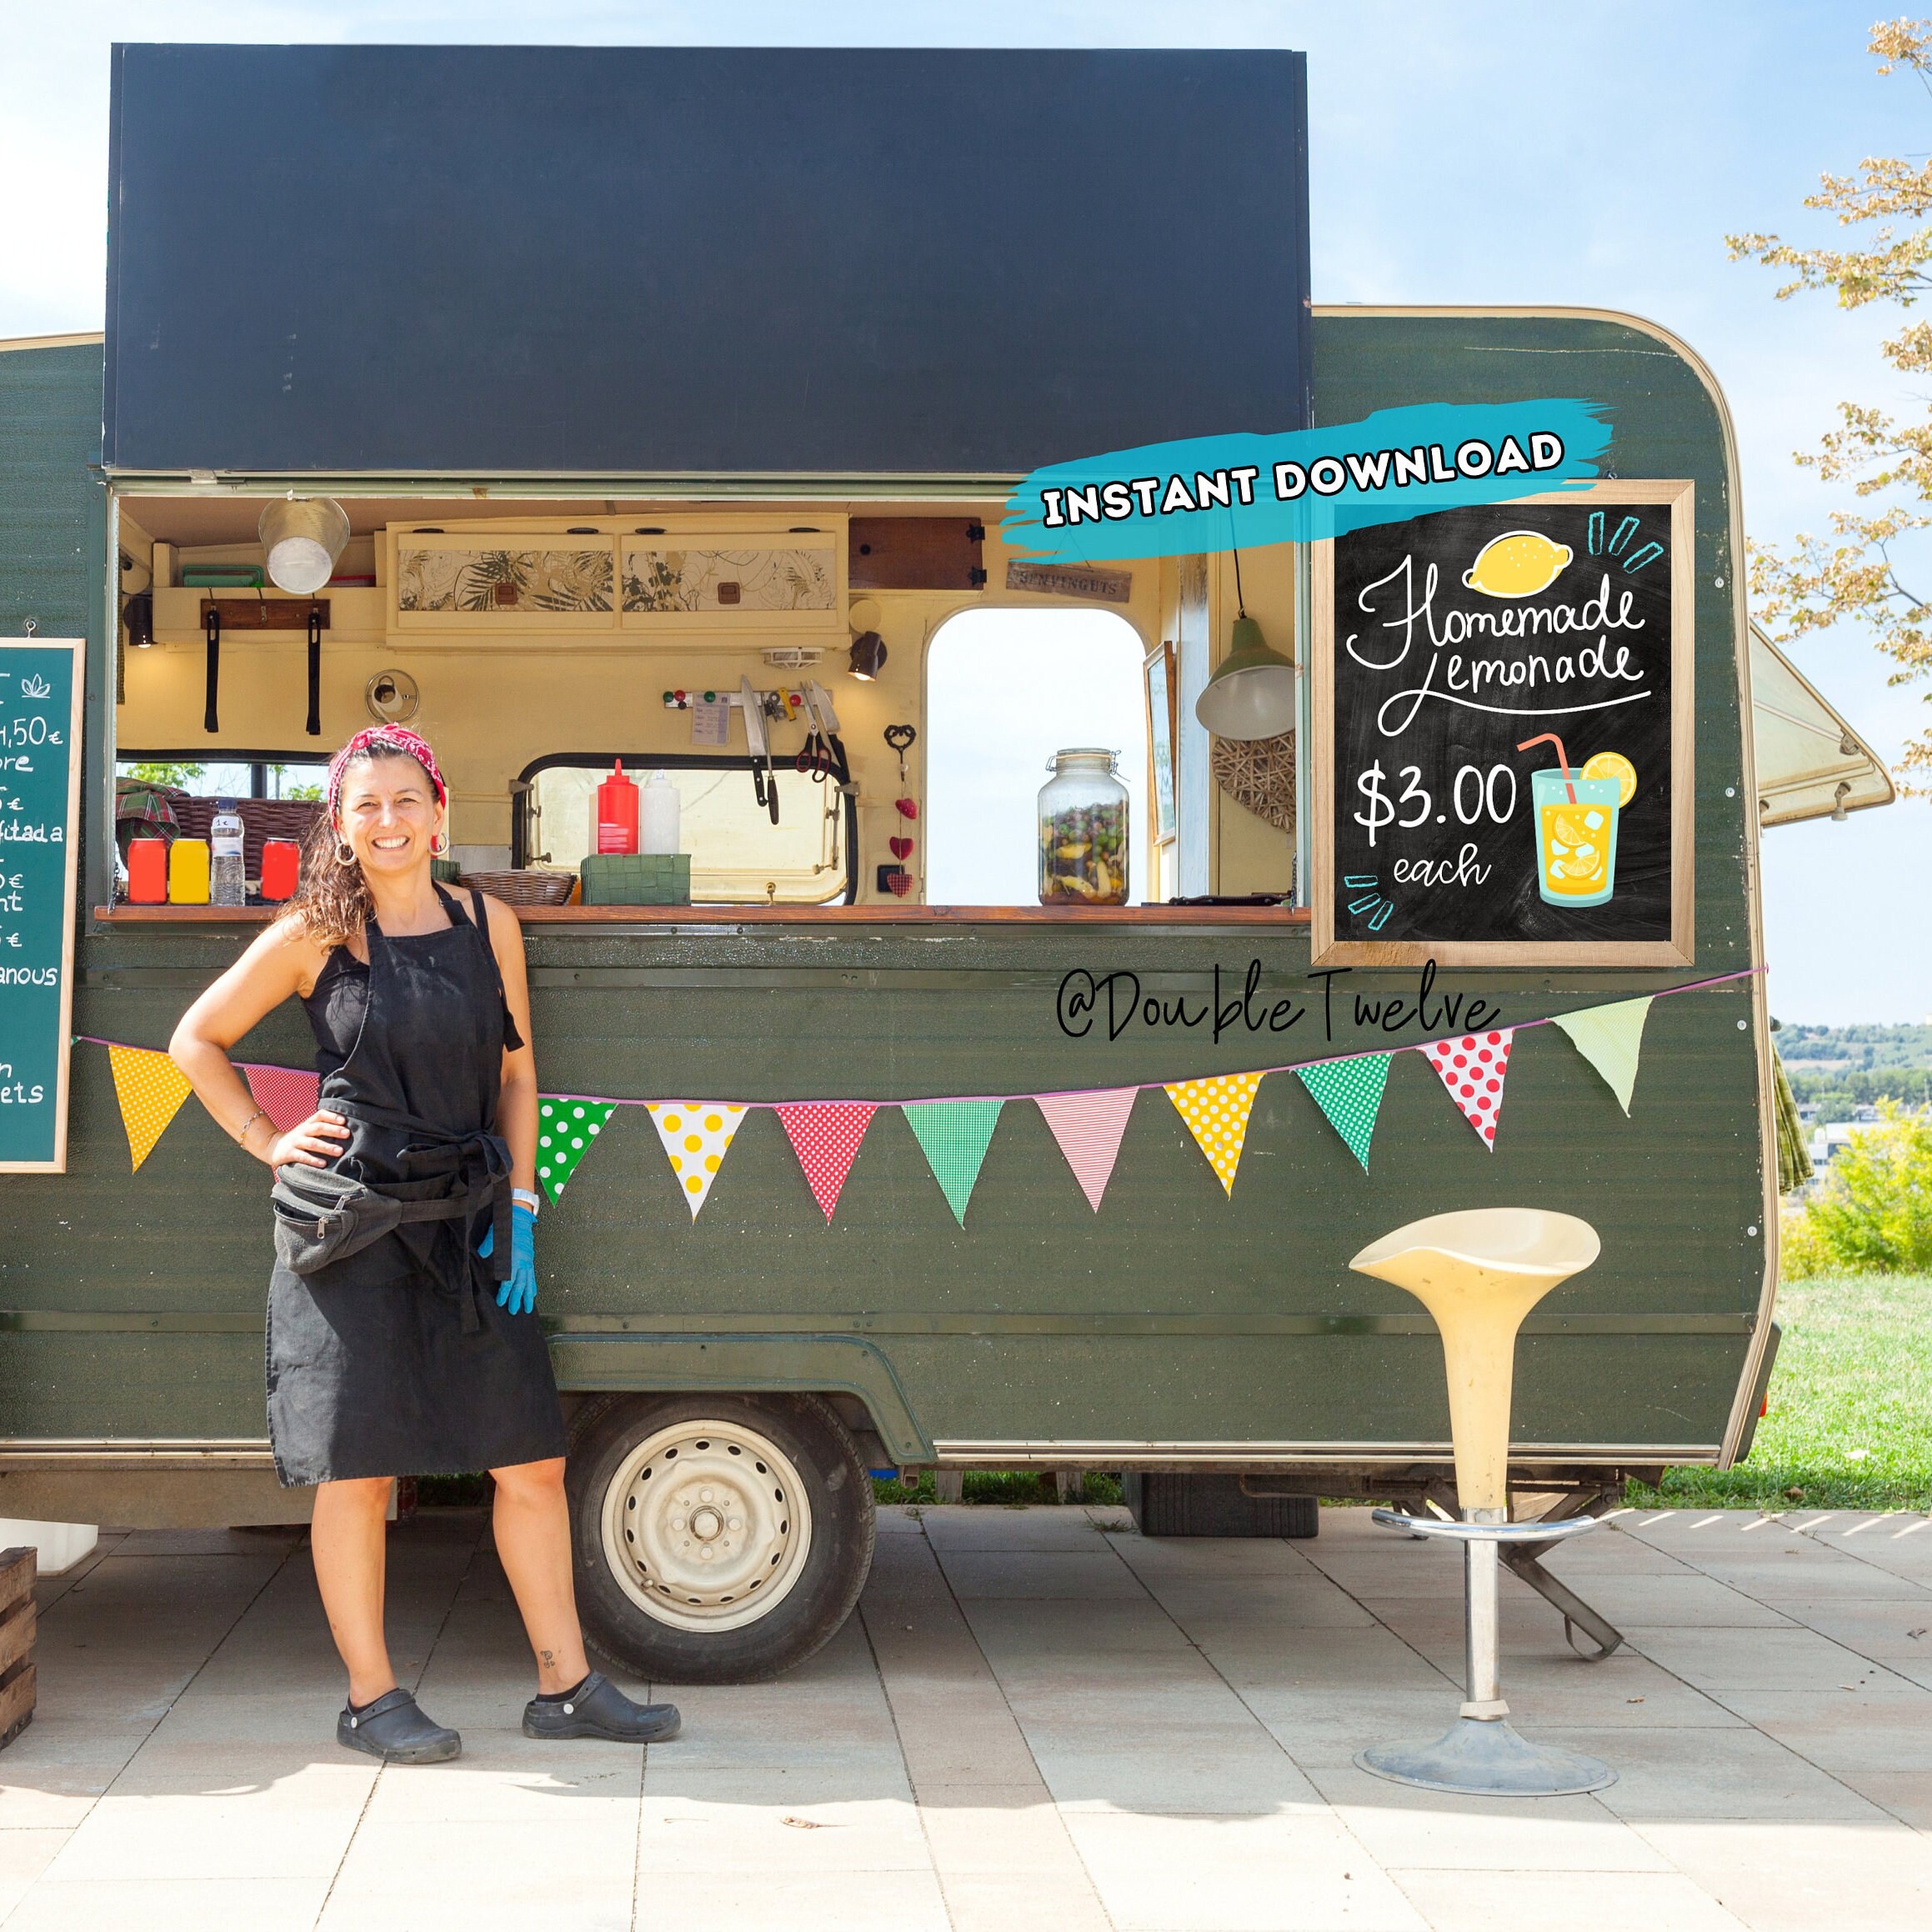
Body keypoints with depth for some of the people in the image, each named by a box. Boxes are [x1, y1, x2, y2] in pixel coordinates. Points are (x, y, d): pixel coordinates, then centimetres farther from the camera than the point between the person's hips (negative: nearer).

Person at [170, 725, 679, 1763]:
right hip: (348, 1221, -3)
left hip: (467, 1222, 3)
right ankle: (371, 1698, 14)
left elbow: (516, 1073, 12)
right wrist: (267, 1141, 1)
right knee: (357, 1471, 1)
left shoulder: (489, 924, 8)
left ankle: (566, 1685, 14)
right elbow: (196, 1039, 10)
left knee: (532, 1461, 3)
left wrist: (518, 1209, 5)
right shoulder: (311, 937, 0)